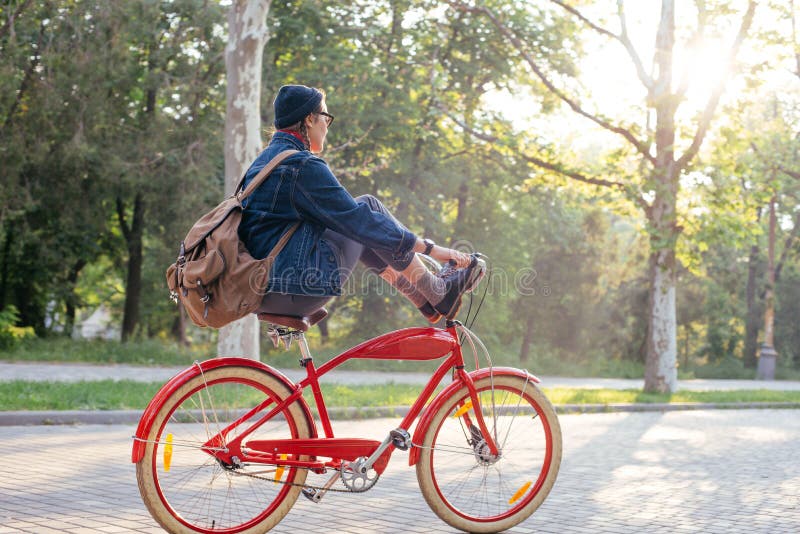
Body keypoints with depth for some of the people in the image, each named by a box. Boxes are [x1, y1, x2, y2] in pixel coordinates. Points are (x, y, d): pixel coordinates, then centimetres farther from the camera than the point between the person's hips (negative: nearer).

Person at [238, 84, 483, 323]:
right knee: (368, 205, 4)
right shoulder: (303, 165, -13)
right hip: (295, 289, -9)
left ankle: (425, 300, 25)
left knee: (362, 232, 21)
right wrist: (429, 248, -8)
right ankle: (438, 295, 9)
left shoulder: (264, 160, 16)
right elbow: (358, 219, -15)